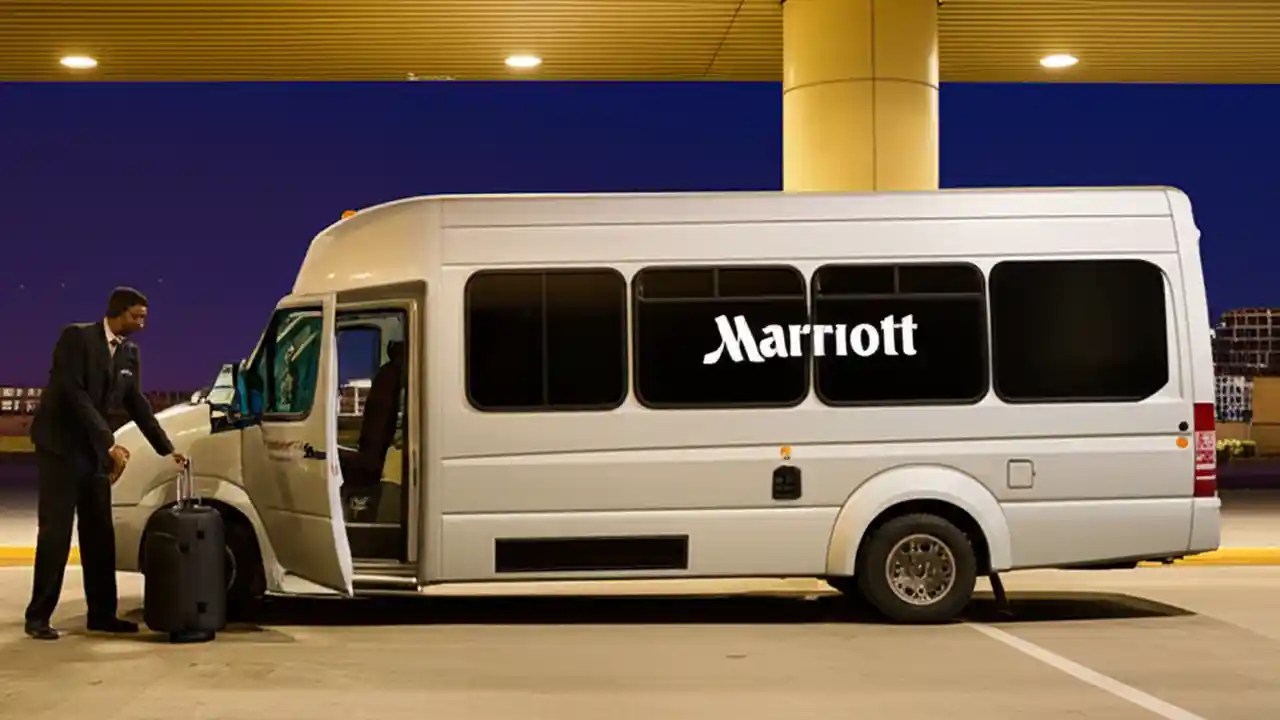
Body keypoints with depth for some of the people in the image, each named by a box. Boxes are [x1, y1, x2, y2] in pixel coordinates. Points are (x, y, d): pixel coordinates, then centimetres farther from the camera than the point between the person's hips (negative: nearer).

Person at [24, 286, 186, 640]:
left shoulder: (130, 353, 7)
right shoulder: (77, 337, -12)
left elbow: (137, 405, 11)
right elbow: (74, 394, -20)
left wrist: (167, 449, 5)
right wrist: (110, 443, -23)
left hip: (93, 451, 7)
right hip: (60, 447, -6)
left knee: (100, 534, 6)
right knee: (55, 533, -7)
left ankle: (102, 613, 12)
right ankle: (38, 616, -2)